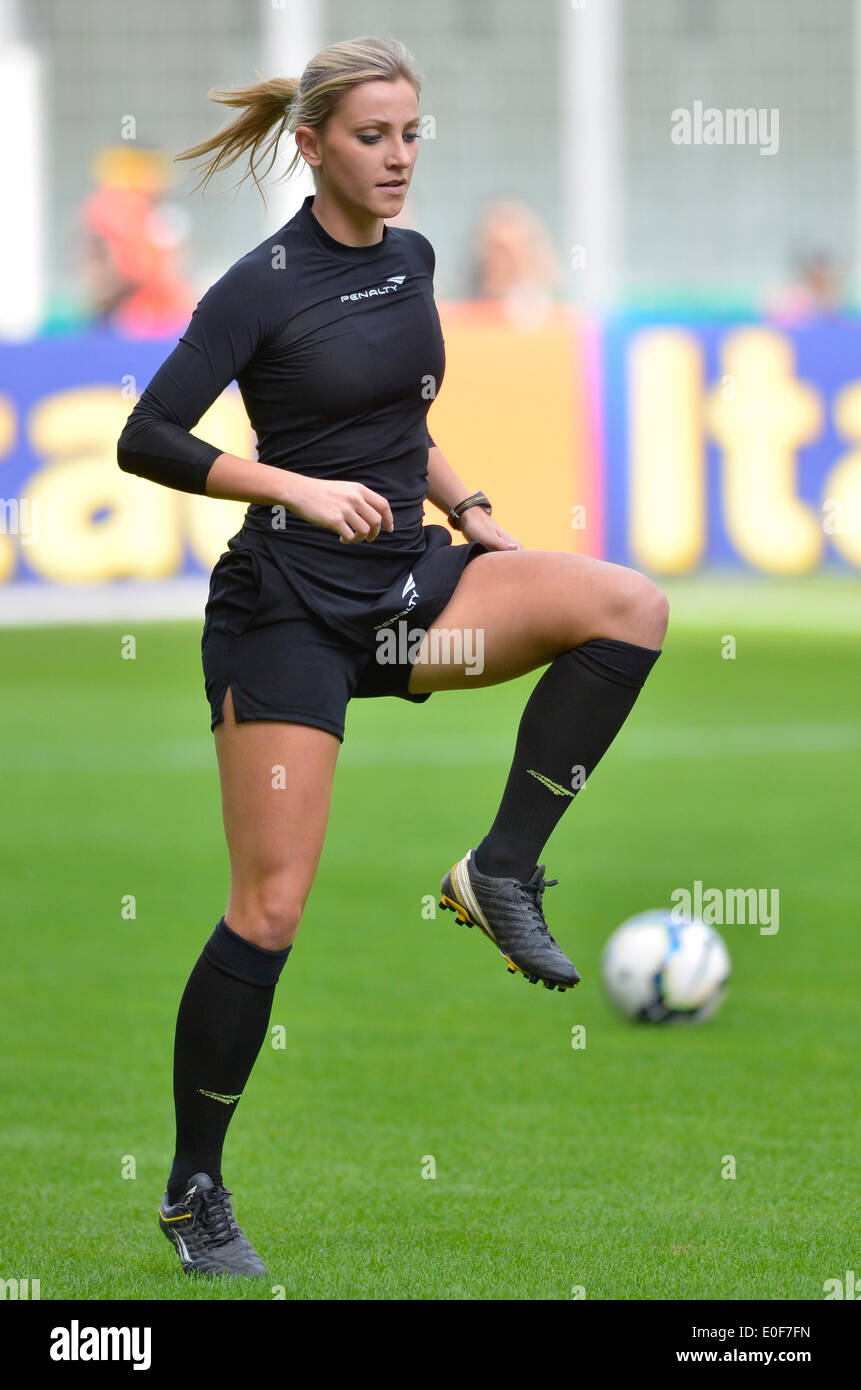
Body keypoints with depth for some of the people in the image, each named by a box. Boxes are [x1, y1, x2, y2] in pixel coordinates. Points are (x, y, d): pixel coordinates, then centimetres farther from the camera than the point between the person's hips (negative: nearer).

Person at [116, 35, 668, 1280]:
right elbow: (146, 441, -15)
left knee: (628, 606, -19)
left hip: (407, 582, 6)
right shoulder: (265, 285, -11)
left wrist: (466, 508, 10)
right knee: (271, 907, -8)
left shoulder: (409, 259, 9)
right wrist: (302, 488, -22)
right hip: (289, 603, -6)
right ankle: (195, 1192, 6)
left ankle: (503, 871, -9)